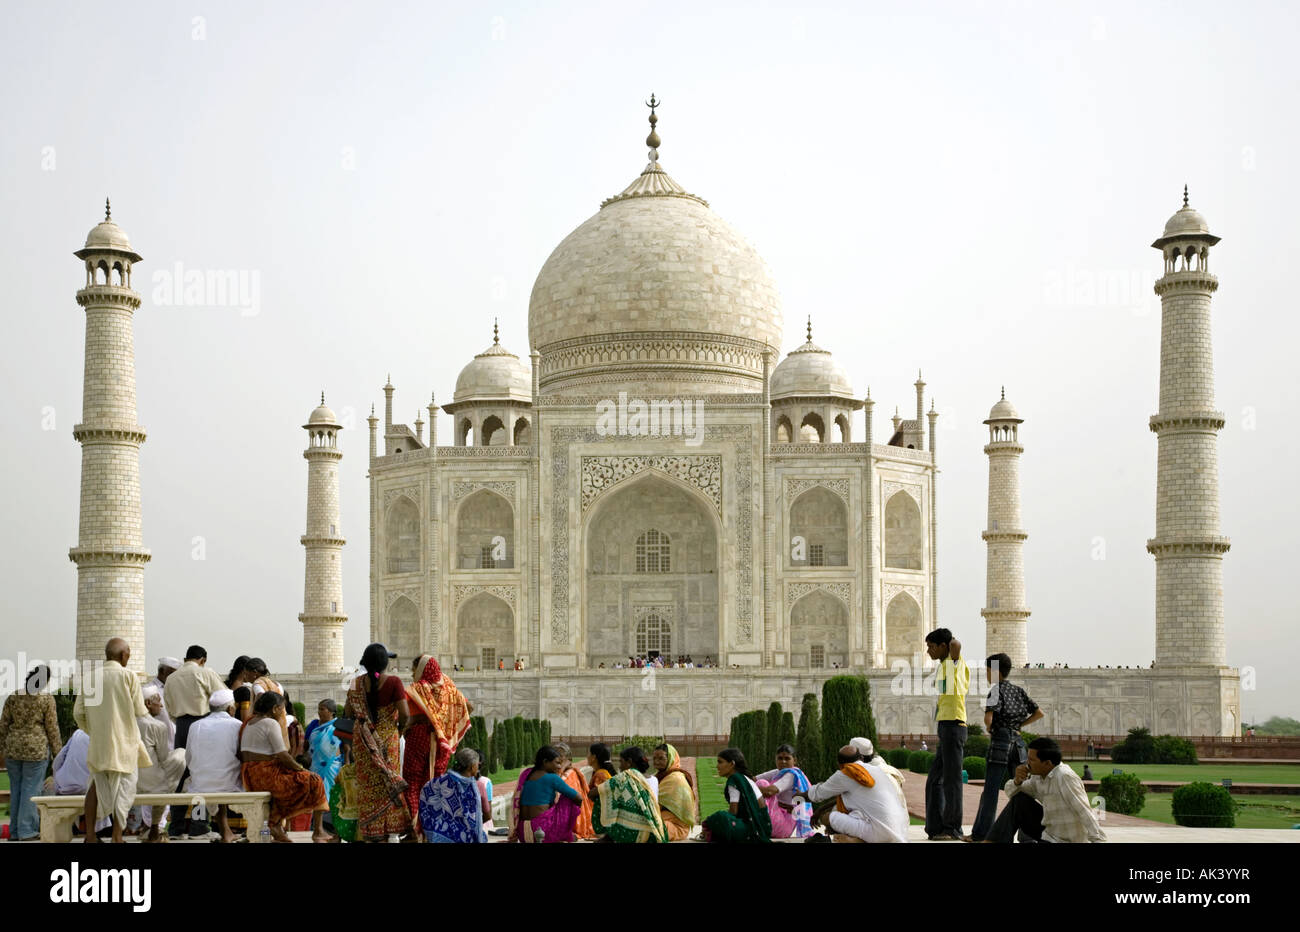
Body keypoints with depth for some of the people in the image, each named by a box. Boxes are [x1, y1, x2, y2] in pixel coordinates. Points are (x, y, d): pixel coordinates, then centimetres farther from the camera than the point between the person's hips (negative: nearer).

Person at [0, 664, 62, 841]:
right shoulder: (46, 699, -7)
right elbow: (52, 729, -5)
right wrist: (57, 752, 3)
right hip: (36, 749, -4)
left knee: (16, 789, 12)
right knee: (31, 790, 0)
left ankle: (15, 830, 15)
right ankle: (26, 831, -1)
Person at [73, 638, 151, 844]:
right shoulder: (128, 676, -9)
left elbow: (78, 713, 3)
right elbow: (139, 712, -7)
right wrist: (149, 709, 15)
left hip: (97, 743, 4)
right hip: (123, 742, -4)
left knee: (97, 784, 19)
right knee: (123, 788, 4)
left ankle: (89, 835, 14)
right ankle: (117, 837, 3)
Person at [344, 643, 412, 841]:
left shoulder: (357, 683, -1)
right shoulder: (393, 682, -11)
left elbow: (348, 712, 2)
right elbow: (405, 714, -14)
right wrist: (400, 729, 5)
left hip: (363, 740, 3)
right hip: (387, 739, -3)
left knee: (367, 784, 8)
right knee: (388, 782, 7)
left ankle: (369, 831, 7)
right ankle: (389, 827, 4)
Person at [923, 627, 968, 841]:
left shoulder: (953, 662, -5)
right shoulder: (943, 667, 20)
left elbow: (955, 644, -26)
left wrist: (952, 642, -2)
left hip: (953, 725, -10)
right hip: (946, 727, 10)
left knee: (951, 779, -6)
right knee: (934, 780, 12)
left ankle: (953, 829, -3)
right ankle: (935, 828, 17)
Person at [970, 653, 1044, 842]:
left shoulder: (996, 691, -6)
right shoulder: (1018, 690, 13)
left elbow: (988, 717, -19)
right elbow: (1039, 713, 14)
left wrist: (989, 728, 1)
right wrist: (1019, 725, 14)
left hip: (1000, 741, -6)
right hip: (1017, 740, 6)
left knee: (990, 789, -3)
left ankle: (981, 833, -1)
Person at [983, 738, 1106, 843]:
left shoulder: (1066, 777, -24)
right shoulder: (1038, 776, 2)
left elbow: (1084, 812, -29)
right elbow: (1011, 793, 12)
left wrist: (1098, 840, -35)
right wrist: (1017, 780, -11)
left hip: (1063, 840, -9)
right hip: (1047, 830, 9)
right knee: (1019, 800, 3)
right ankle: (990, 841, 1)